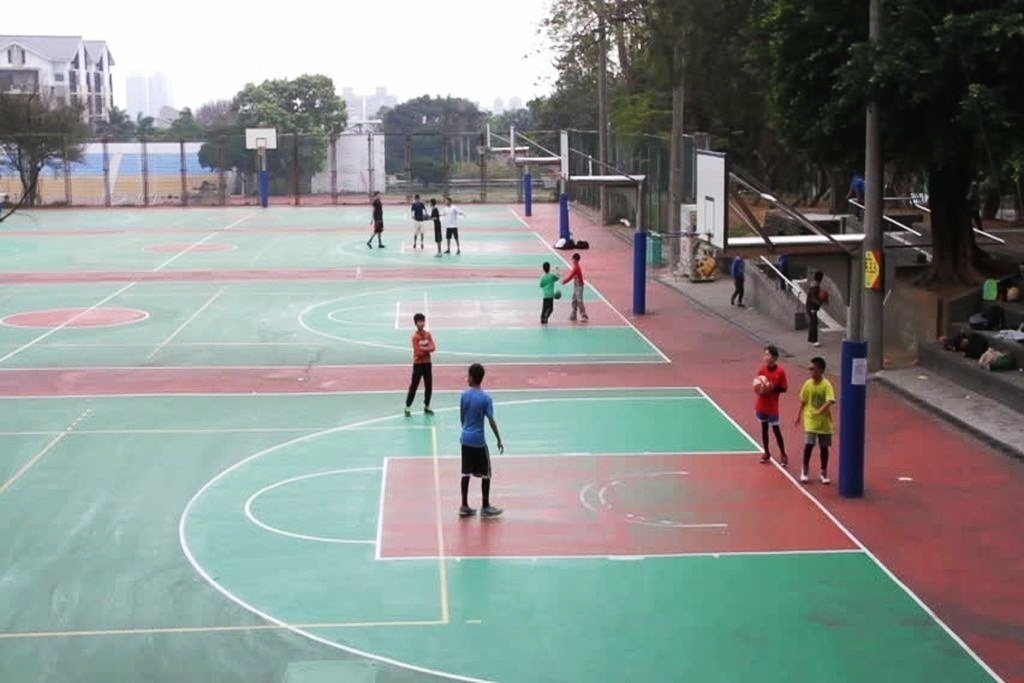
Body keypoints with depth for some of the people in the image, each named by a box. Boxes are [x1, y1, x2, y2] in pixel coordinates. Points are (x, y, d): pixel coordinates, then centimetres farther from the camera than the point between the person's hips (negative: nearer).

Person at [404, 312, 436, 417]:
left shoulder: (428, 334, 4)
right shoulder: (415, 336, -13)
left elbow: (433, 348, -5)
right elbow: (418, 352, -19)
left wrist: (423, 349, -20)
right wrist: (427, 349, -9)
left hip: (427, 363, 6)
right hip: (418, 364, -6)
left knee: (429, 386, 9)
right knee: (413, 386, -4)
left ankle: (427, 406, 21)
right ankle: (407, 407, 3)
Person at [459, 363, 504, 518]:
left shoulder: (464, 395, -2)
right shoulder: (486, 398, -15)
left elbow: (461, 417, 9)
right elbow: (491, 421, -14)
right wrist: (499, 440, -6)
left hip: (465, 439, 5)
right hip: (478, 441, -5)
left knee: (466, 473, 10)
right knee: (486, 473, 7)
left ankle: (464, 506, 14)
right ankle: (485, 507, 11)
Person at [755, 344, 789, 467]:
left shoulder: (780, 372, -14)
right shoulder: (761, 370, -3)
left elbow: (784, 388, -7)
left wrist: (773, 389, -23)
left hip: (772, 406, -4)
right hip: (761, 405, 4)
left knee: (776, 429, 1)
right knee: (764, 428, 13)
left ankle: (783, 454, 12)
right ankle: (766, 453, 25)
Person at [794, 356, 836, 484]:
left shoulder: (826, 385, -13)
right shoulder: (808, 384, -1)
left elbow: (830, 401, -26)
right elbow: (803, 402, 10)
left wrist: (820, 411, -39)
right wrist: (799, 417, 16)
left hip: (824, 422, -2)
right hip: (810, 421, 2)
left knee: (824, 447, 7)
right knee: (808, 445, -8)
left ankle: (824, 472, 22)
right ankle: (805, 470, 10)